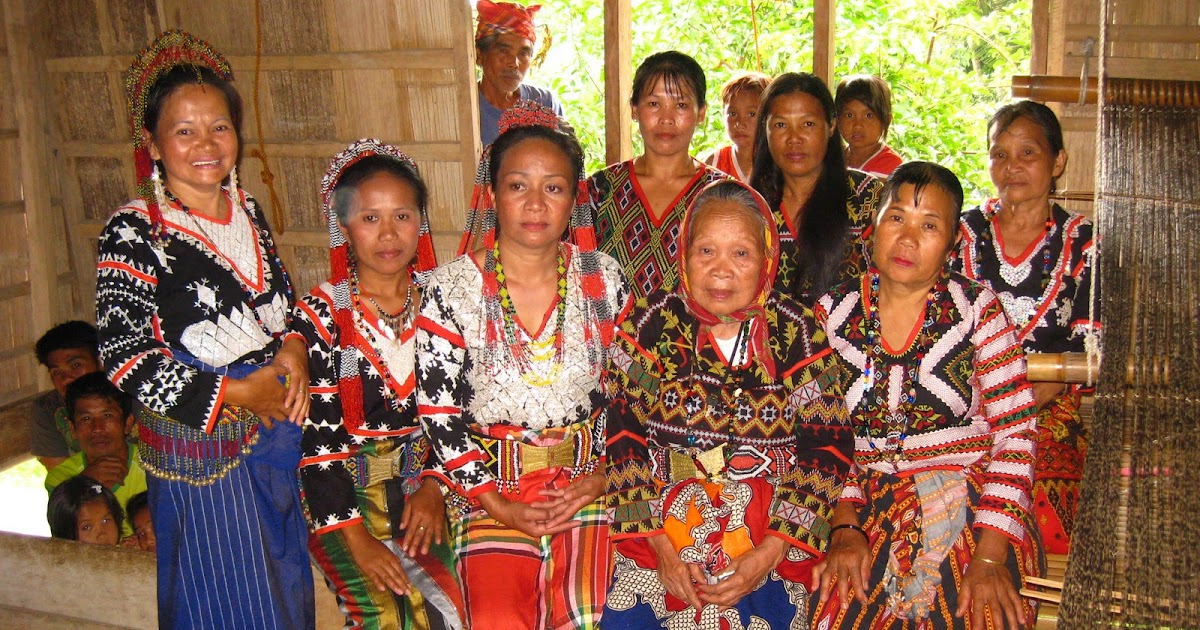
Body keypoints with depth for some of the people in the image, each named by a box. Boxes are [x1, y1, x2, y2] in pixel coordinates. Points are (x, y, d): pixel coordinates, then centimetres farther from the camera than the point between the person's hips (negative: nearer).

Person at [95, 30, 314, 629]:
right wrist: (234, 394, -17)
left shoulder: (247, 210, 6)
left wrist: (294, 348, -4)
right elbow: (123, 356, -17)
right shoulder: (133, 232, -14)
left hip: (280, 426, 6)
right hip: (201, 450, -6)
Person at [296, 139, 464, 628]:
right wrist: (356, 538, -15)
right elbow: (316, 437, -8)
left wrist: (435, 488, -9)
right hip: (347, 492, -2)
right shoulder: (319, 317, -5)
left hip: (428, 480, 3)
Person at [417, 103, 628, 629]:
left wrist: (603, 475, -4)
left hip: (587, 478, 1)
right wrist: (497, 504, -8)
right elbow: (438, 411, -4)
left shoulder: (604, 280, 2)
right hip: (489, 486, -1)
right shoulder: (451, 290, -4)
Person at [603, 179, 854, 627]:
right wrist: (660, 544, -9)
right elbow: (622, 439, -1)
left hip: (773, 544, 0)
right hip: (660, 527, 0)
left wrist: (770, 553, -10)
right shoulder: (649, 326, 0)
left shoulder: (798, 334, -1)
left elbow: (828, 448, -2)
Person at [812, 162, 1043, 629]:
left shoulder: (977, 309, -1)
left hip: (971, 515, -1)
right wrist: (844, 529, -7)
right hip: (868, 514, 1)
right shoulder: (832, 313, 4)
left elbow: (1015, 433, -4)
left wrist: (990, 557, -12)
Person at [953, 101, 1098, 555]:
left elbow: (1090, 349, 1)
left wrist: (1039, 392, -16)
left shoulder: (1083, 243, 8)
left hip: (1050, 410, 0)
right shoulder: (963, 233, 12)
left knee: (1042, 520, -24)